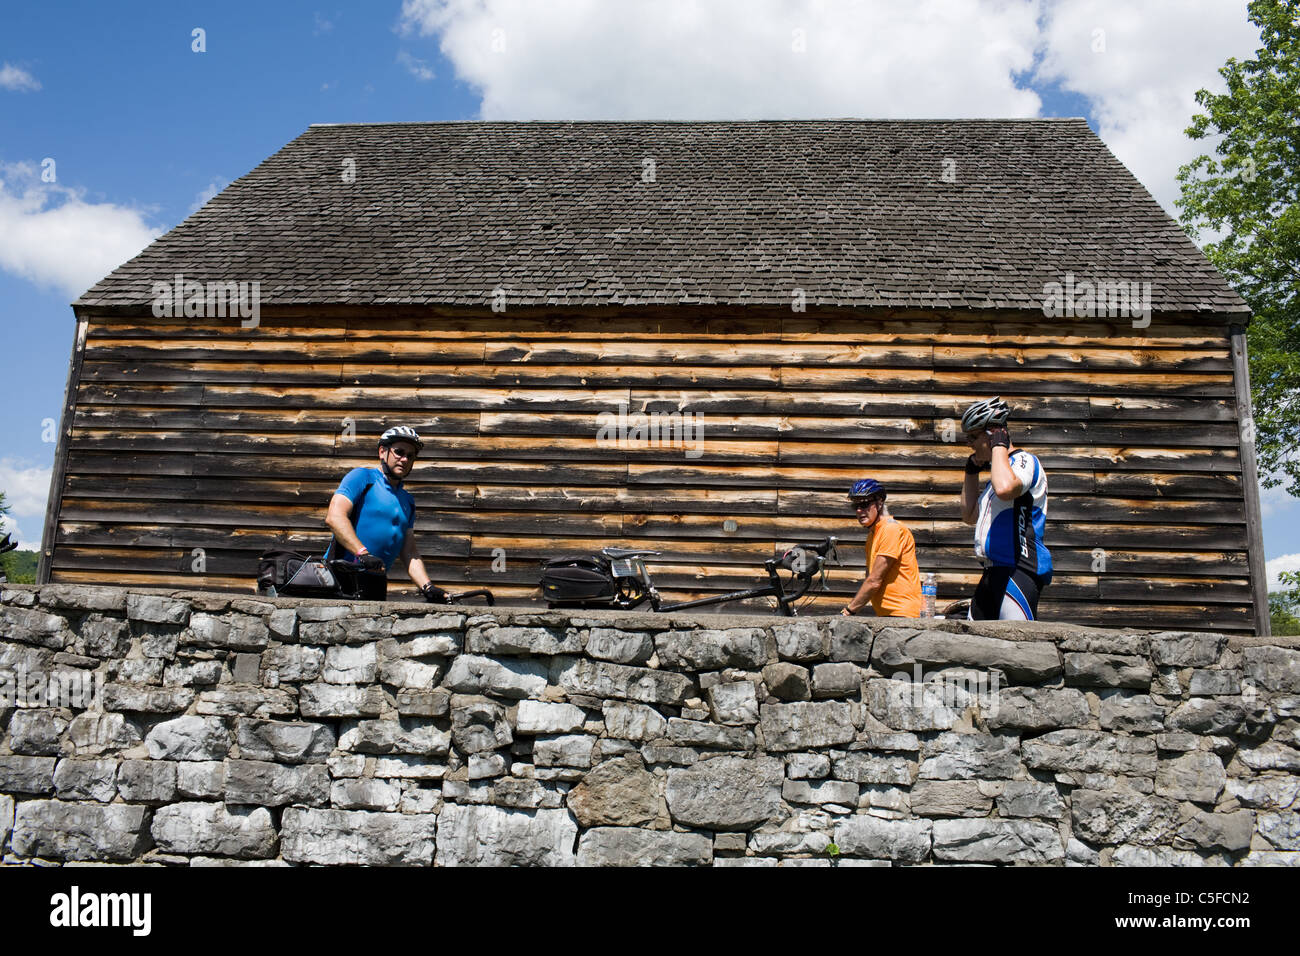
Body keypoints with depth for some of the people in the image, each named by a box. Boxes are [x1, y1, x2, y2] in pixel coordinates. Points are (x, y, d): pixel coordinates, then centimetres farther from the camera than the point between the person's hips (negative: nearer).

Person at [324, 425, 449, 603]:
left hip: (375, 584, 6)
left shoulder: (407, 501, 20)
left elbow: (410, 553, 16)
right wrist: (363, 553, -24)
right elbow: (334, 517, -12)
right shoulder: (362, 477, 3)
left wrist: (428, 588, 0)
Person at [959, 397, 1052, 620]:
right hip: (994, 573, 10)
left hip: (1019, 572, -10)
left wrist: (999, 446, -15)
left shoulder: (1024, 460, -6)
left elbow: (1004, 488, -31)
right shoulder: (999, 469, 24)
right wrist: (971, 471, 25)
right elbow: (969, 516, 31)